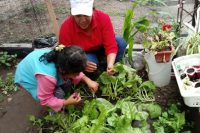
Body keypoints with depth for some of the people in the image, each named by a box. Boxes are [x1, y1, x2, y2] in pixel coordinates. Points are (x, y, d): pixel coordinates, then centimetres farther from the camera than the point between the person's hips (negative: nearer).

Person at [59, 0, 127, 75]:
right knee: (90, 60, -35)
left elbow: (111, 45, -29)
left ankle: (111, 72, -5)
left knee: (120, 42, -24)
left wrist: (110, 65, -47)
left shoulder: (103, 18, -27)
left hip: (101, 48, 2)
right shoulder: (66, 27, -29)